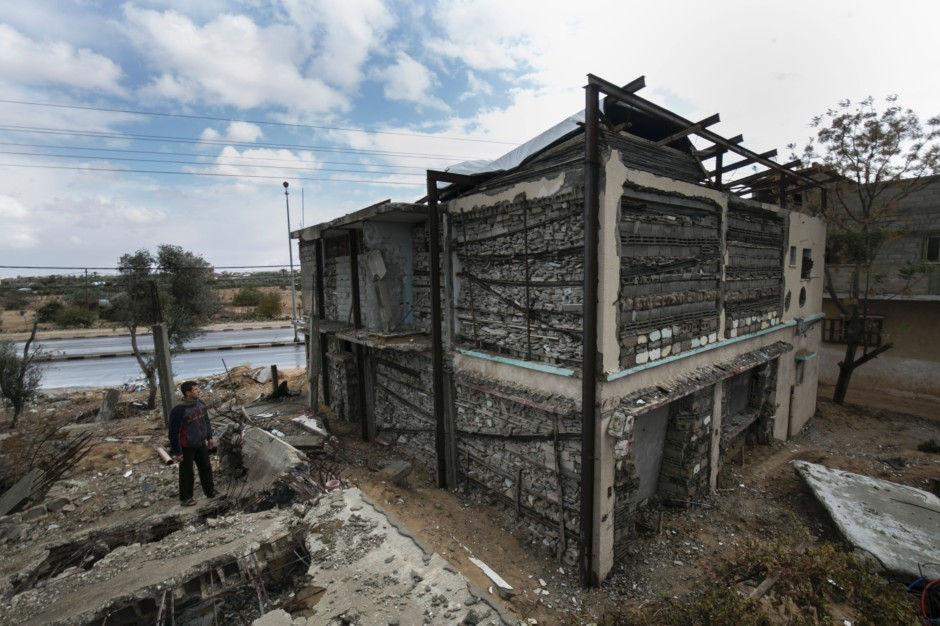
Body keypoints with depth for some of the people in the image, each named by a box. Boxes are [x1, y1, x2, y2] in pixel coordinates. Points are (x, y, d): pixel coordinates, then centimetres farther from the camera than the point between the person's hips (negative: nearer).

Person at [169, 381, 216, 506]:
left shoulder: (200, 403, -3)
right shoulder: (178, 410, -24)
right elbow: (174, 432, -19)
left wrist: (209, 437, 14)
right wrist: (177, 452, -16)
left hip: (201, 444, 6)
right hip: (187, 447, -6)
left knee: (206, 467, 16)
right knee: (187, 472, 8)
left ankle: (209, 491, 32)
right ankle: (185, 498, 26)